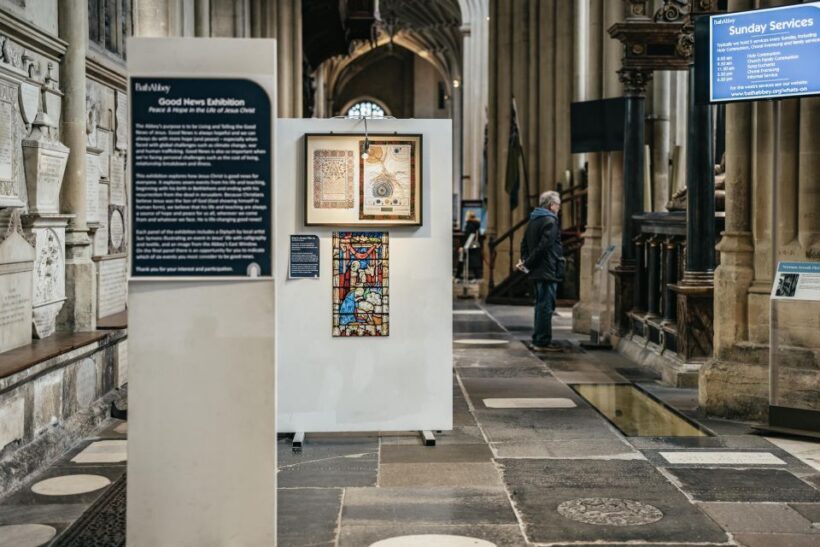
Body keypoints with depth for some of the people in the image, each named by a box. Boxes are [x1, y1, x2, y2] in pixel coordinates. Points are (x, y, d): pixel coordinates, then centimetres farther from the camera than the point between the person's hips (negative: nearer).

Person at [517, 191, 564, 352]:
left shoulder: (533, 219, 15)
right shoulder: (550, 221, -14)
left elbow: (525, 243, 15)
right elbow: (544, 246, -22)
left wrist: (525, 260, 4)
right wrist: (528, 263, -15)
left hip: (537, 271, 9)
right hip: (548, 270, -9)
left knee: (541, 305, 16)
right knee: (546, 306, -5)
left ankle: (537, 340, 21)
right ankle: (543, 342, -3)